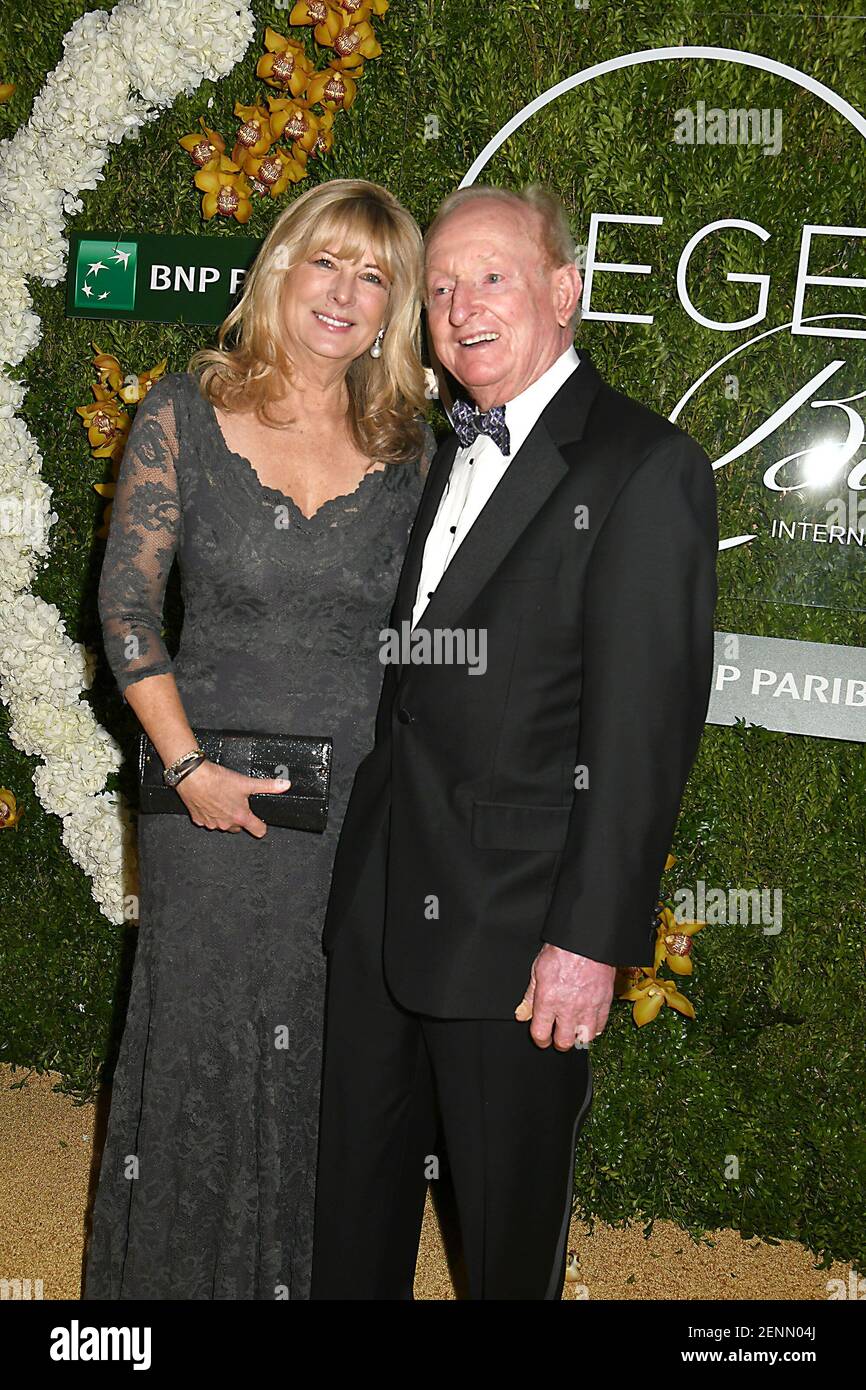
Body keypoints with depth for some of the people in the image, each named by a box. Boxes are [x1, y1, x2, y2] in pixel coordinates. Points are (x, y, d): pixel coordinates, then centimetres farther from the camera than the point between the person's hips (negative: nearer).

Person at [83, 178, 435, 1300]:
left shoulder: (408, 447, 3)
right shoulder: (183, 413, -3)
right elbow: (126, 599, -4)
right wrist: (187, 766, -11)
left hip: (365, 798, 2)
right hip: (215, 796, -1)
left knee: (335, 1065, 13)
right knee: (203, 1047, 11)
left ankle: (315, 1270, 35)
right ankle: (183, 1270, 34)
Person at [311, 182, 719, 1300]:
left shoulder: (645, 467, -11)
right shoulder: (438, 453, 12)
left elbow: (644, 729, -16)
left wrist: (591, 938, -18)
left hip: (518, 923, -6)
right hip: (377, 910, 7)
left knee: (509, 1228, 13)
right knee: (355, 1199, 20)